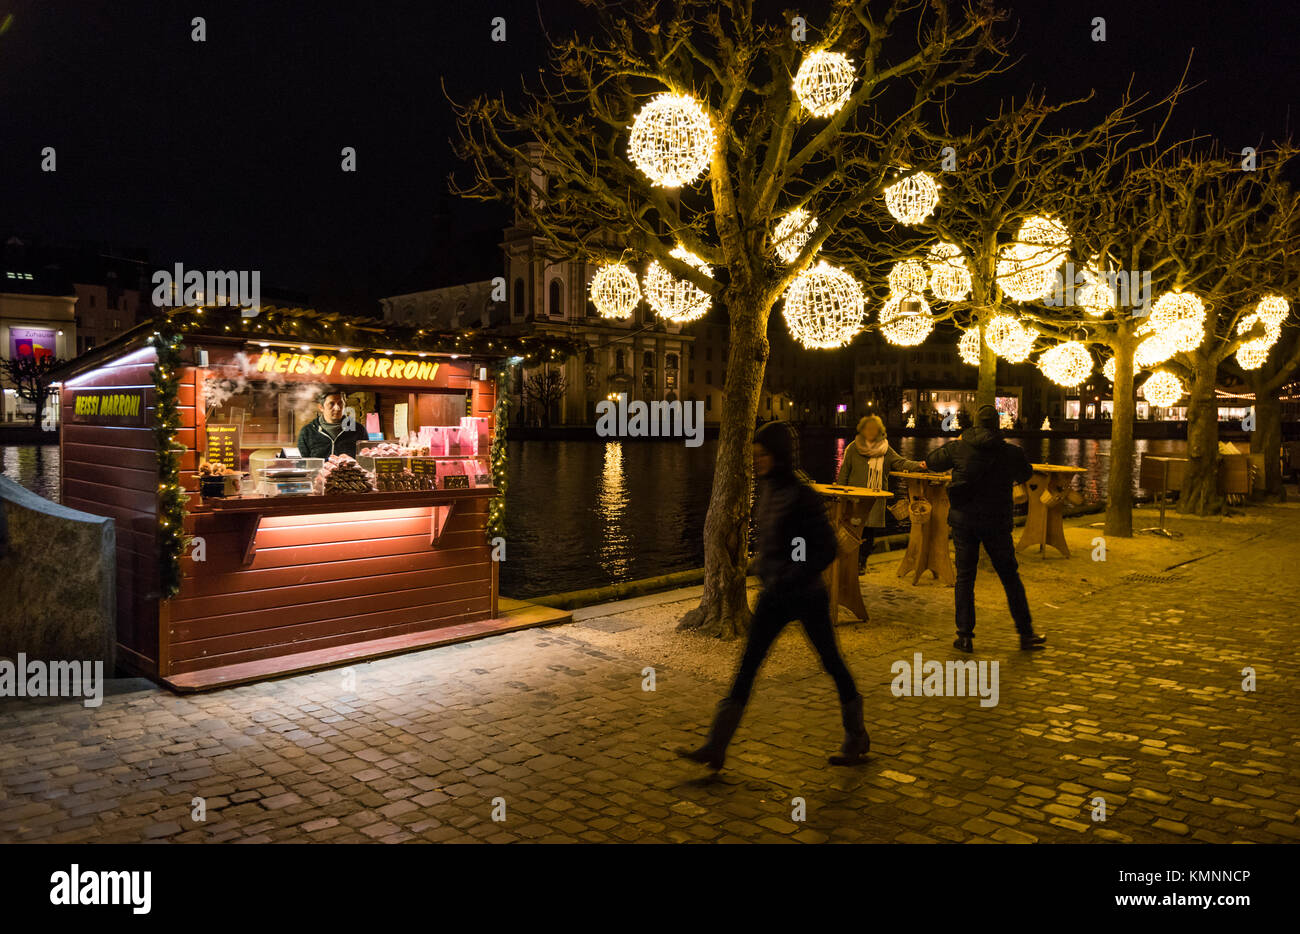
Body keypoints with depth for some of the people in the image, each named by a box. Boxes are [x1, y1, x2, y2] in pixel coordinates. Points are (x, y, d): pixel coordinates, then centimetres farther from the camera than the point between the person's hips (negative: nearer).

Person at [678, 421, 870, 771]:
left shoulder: (802, 495, -18)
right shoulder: (768, 487, 5)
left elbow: (827, 550, -19)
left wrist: (789, 582, -22)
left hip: (805, 594, -7)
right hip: (774, 593, 7)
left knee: (831, 662, 11)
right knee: (748, 664, 4)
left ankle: (857, 736, 33)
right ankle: (715, 748, 5)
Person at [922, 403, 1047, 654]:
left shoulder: (958, 448, -3)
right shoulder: (1011, 453, -2)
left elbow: (930, 462, 12)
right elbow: (1026, 474, 19)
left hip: (963, 519, 0)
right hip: (996, 522, 0)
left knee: (965, 578, 7)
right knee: (1010, 578, 11)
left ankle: (965, 636, 7)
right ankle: (1026, 634, 18)